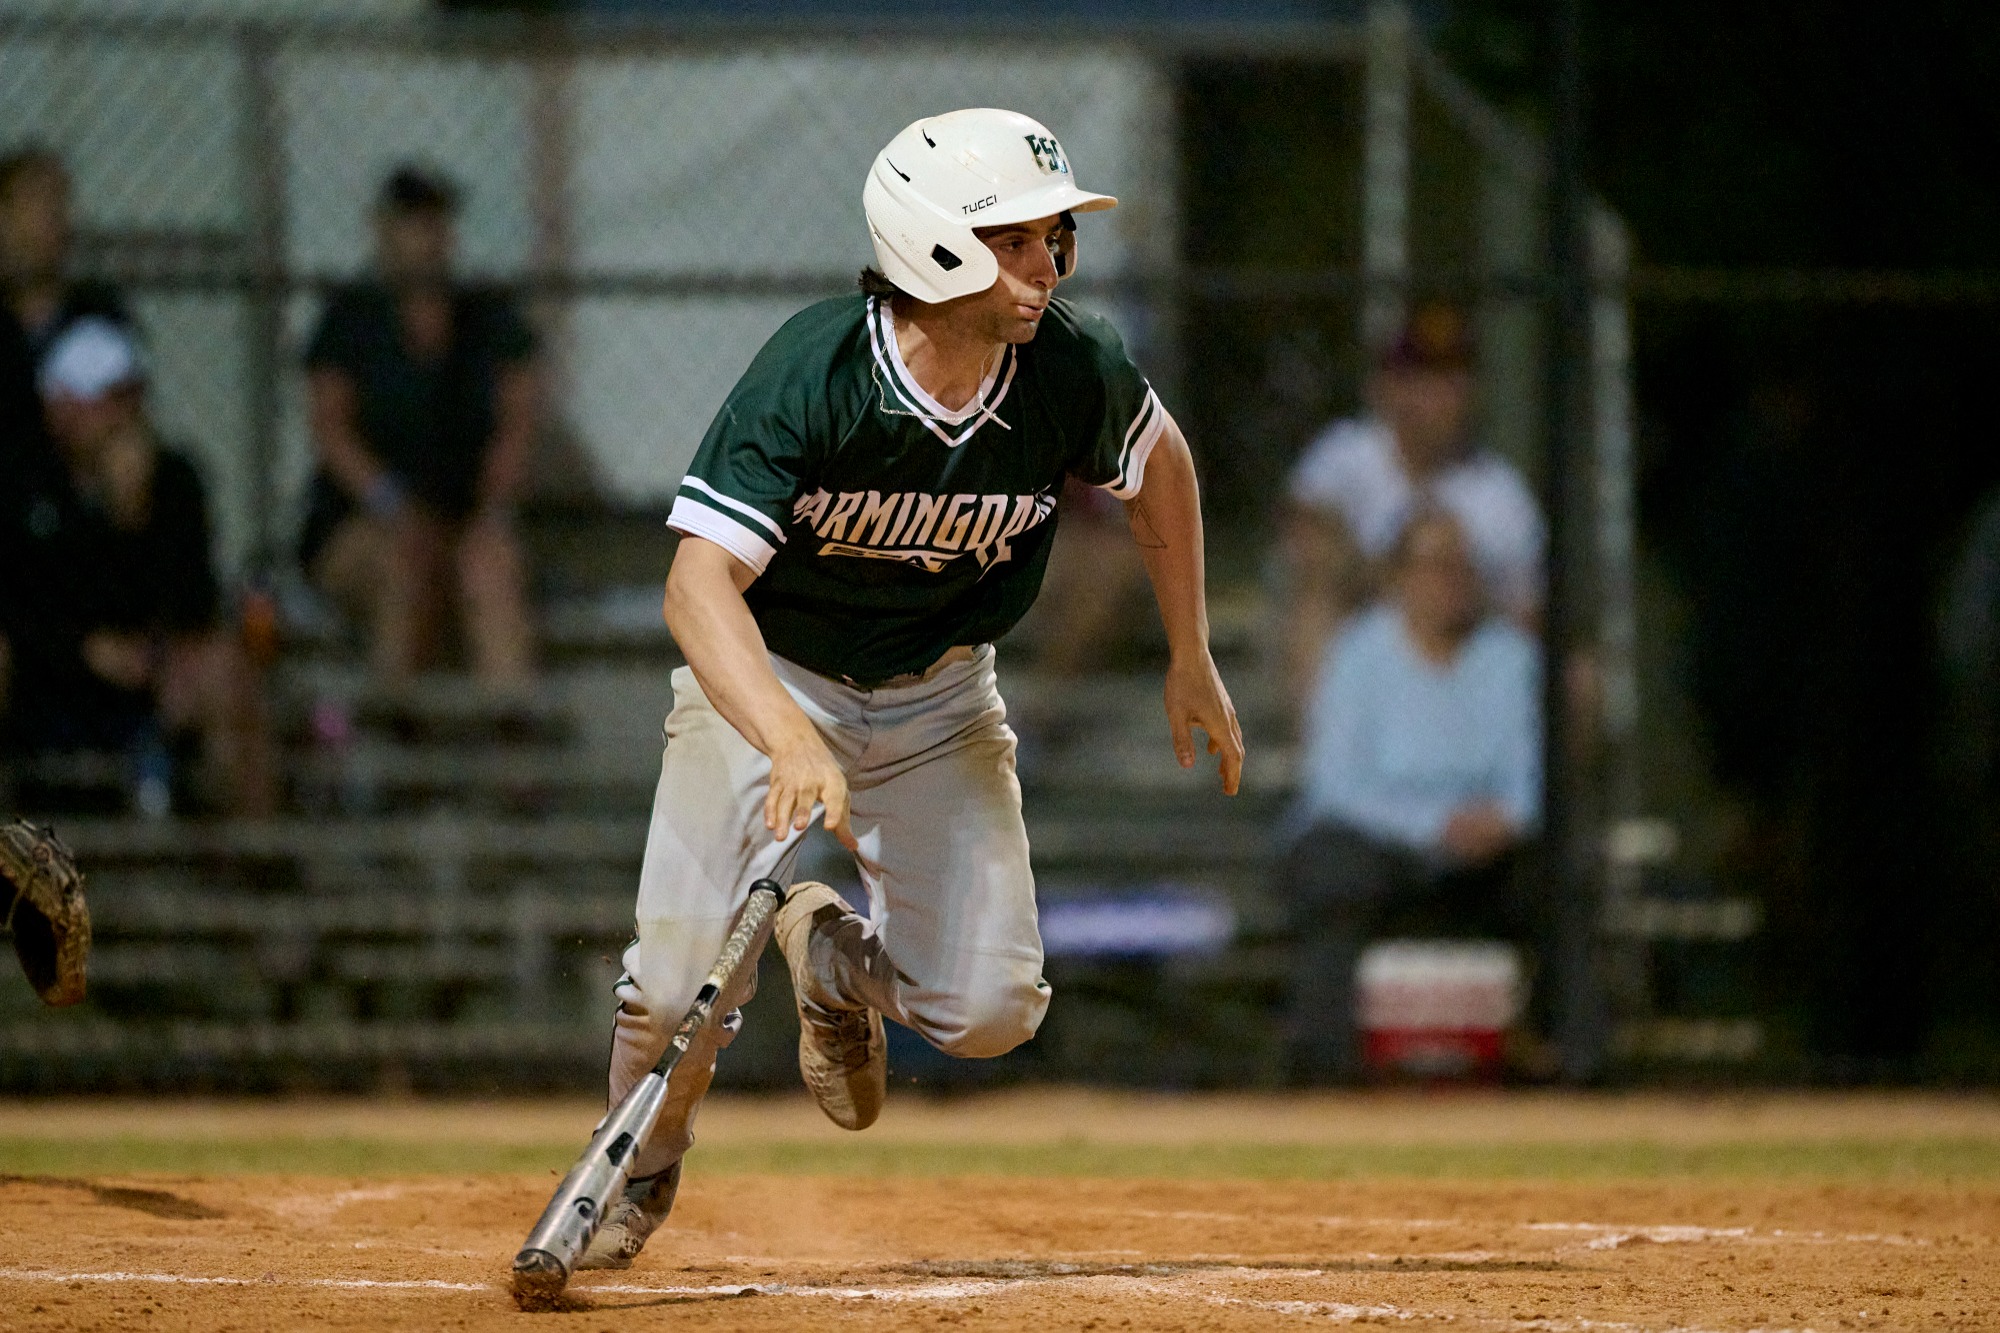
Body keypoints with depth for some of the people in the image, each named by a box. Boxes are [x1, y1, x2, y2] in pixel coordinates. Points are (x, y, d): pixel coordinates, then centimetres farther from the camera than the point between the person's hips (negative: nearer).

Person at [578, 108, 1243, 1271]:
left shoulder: (1072, 371, -20)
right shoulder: (812, 376, -31)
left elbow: (1160, 459, 5)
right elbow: (700, 582, -38)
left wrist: (1192, 660, 7)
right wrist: (791, 743, -53)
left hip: (939, 696, 3)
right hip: (768, 679, -3)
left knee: (989, 1012, -9)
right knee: (679, 988, -17)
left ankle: (840, 956, 27)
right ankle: (643, 1166, 18)